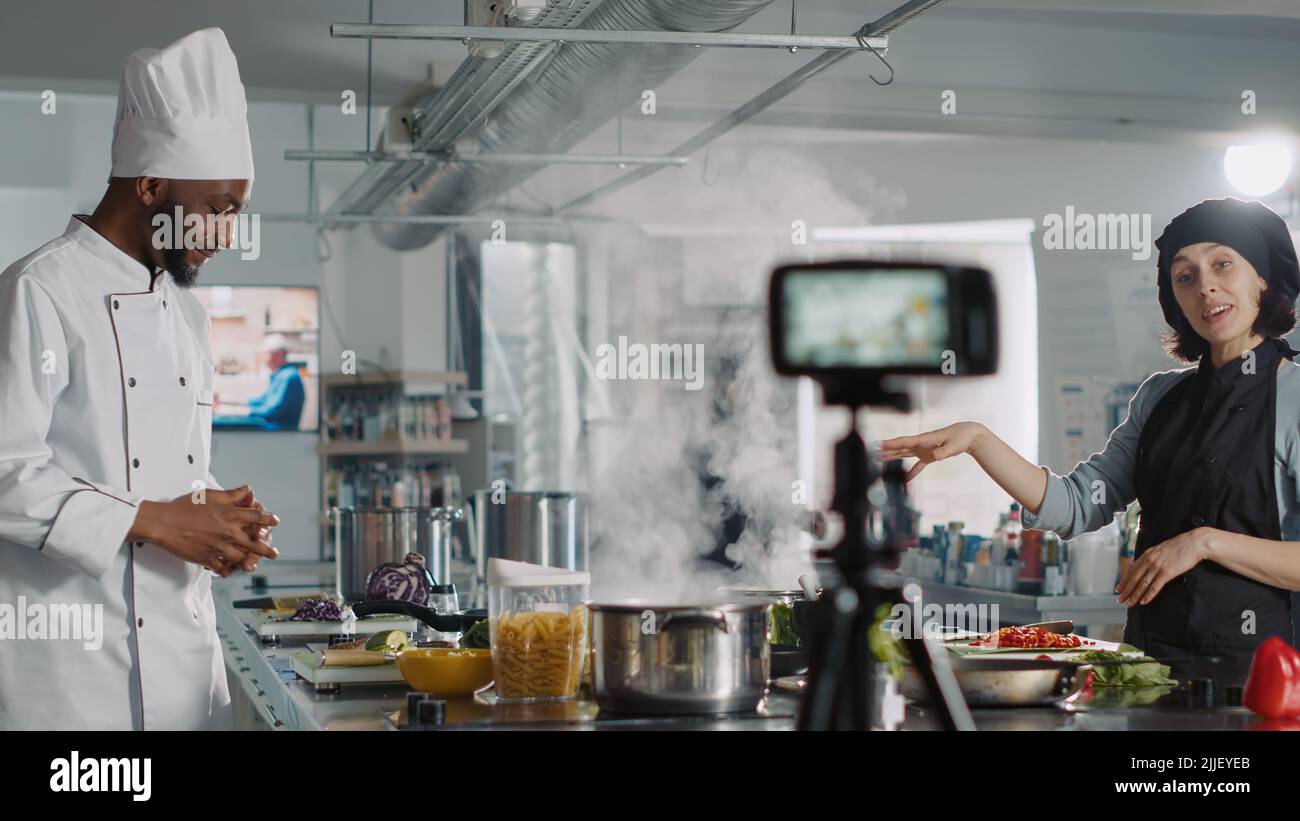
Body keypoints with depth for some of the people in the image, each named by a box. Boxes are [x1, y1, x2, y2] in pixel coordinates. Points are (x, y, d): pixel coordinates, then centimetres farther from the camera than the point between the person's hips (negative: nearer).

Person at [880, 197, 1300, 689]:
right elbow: (1076, 505, 1)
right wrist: (977, 440, -8)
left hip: (1245, 666, -5)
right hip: (1148, 657, 6)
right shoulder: (1160, 397, 10)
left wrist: (1205, 541, -20)